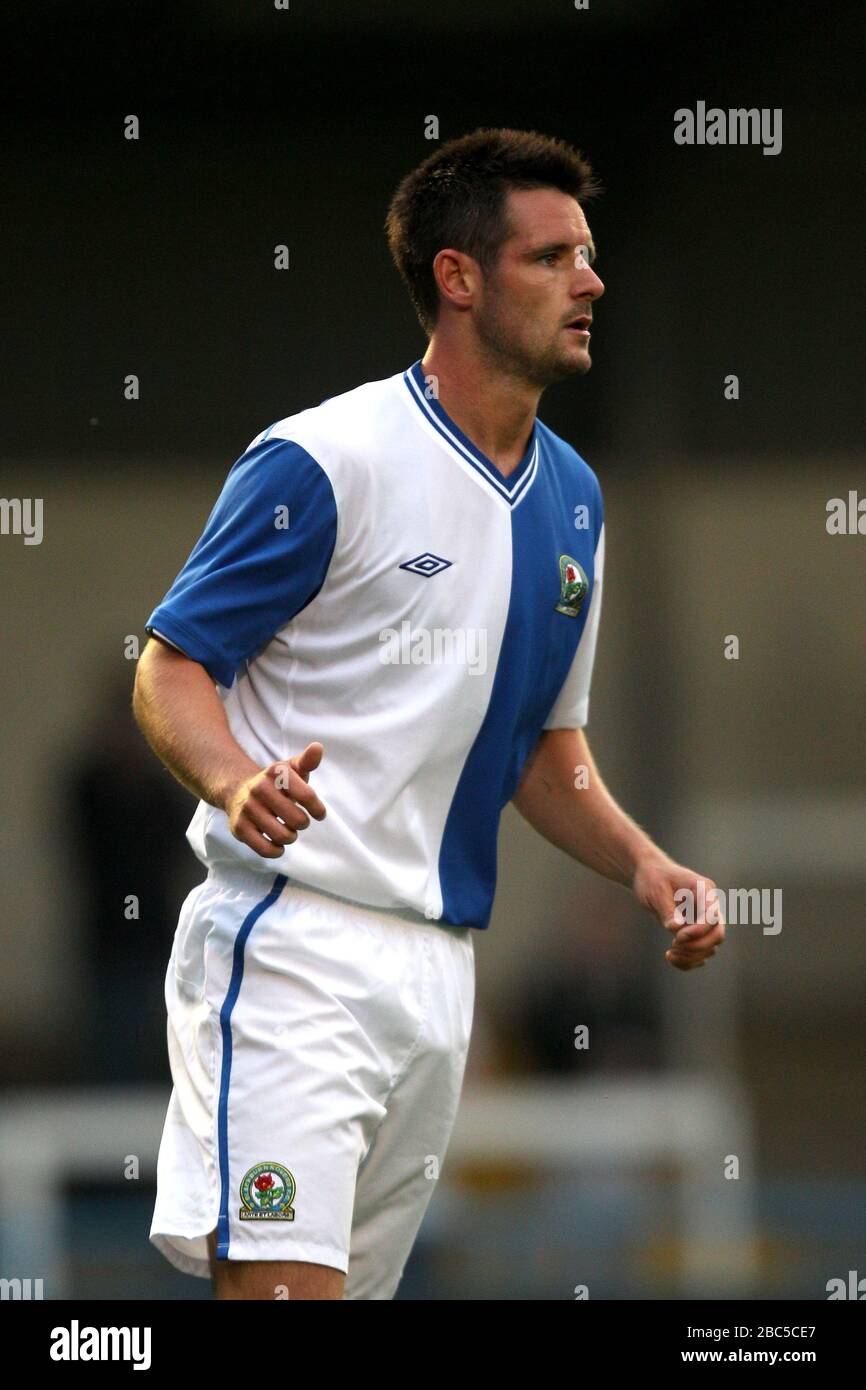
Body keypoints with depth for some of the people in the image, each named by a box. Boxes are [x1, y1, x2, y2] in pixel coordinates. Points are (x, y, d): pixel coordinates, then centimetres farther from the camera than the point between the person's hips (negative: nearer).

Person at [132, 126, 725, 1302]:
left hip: (441, 971, 7)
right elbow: (170, 670, -6)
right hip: (291, 945, -7)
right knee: (282, 1282, -21)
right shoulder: (323, 461, -9)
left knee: (360, 1282, 8)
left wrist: (642, 863, 6)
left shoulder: (571, 497, 15)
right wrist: (237, 780, -27)